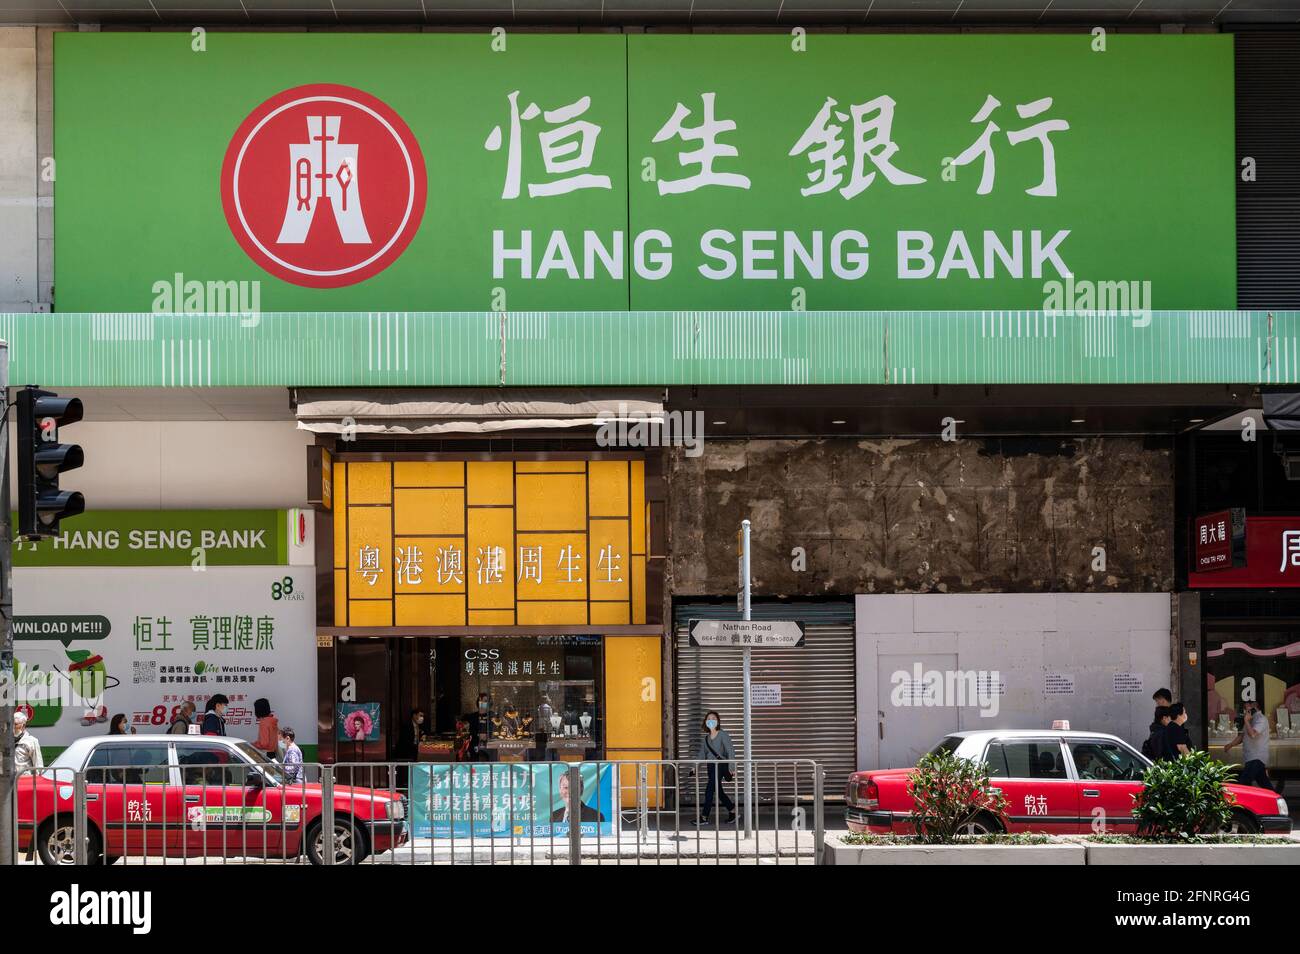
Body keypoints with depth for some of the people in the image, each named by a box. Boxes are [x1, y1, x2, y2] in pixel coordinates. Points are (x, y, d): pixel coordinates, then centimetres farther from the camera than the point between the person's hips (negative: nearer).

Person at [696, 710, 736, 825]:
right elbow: (702, 755, 15)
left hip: (721, 765, -7)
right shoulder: (705, 738, 12)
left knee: (709, 790, -12)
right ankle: (732, 810, 26)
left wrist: (730, 768, -20)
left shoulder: (723, 735, -7)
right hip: (711, 766, 7)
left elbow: (730, 751, -12)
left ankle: (704, 817, -9)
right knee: (718, 791, 10)